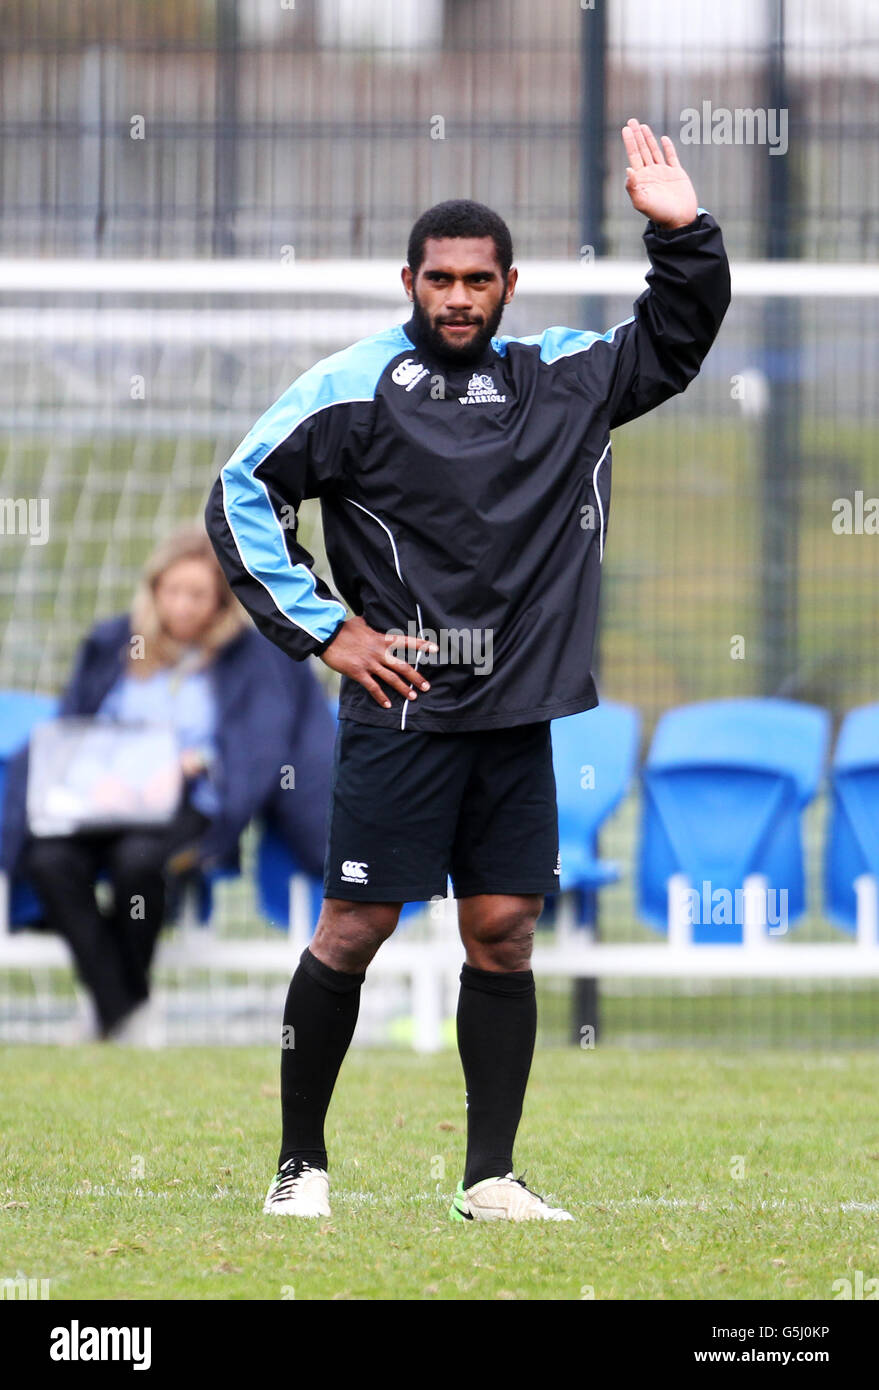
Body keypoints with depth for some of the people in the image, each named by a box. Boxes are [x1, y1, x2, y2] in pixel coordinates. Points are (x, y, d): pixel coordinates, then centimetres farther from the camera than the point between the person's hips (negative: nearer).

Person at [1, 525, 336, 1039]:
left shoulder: (252, 657, 10)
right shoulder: (111, 645, 18)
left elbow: (257, 753, 2)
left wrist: (202, 762, -15)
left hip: (189, 807, -3)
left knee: (138, 857, -38)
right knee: (52, 859, -32)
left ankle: (129, 994, -17)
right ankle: (121, 1016, -32)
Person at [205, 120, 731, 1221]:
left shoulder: (557, 379, 9)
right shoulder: (352, 389, -4)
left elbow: (673, 344, 21)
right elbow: (240, 500, 0)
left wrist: (682, 233, 3)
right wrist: (323, 631, -4)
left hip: (517, 717, 4)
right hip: (400, 711, -4)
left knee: (504, 934, 4)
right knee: (353, 932, -3)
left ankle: (491, 1179, 9)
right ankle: (300, 1163, 8)